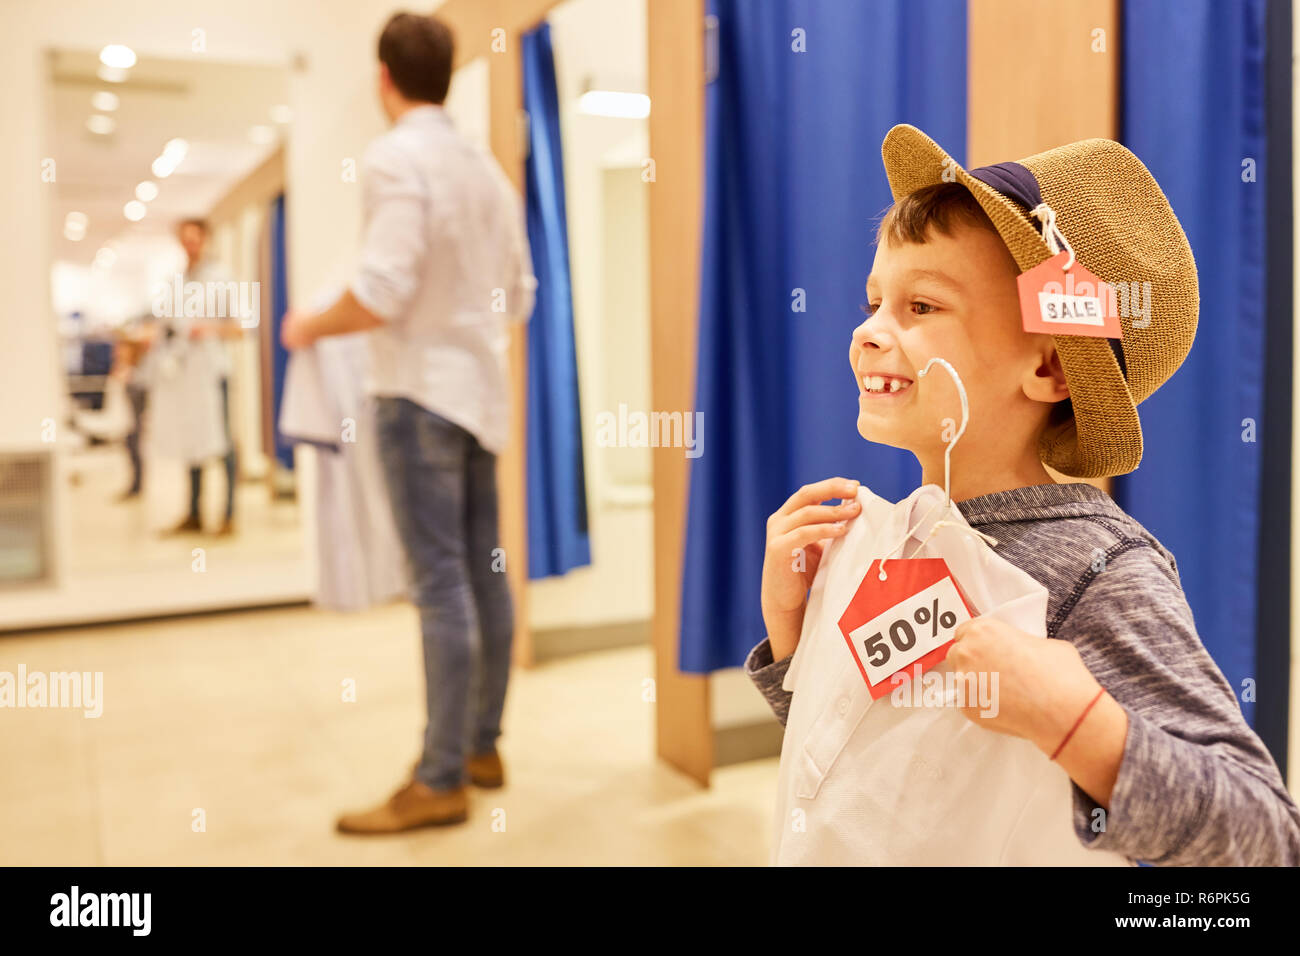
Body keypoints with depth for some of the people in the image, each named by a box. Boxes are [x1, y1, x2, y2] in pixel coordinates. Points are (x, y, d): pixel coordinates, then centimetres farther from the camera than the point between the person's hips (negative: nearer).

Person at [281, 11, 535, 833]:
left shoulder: (396, 157, -10)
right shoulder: (488, 167, 12)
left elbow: (384, 290, -19)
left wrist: (312, 328, -3)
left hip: (421, 388, -8)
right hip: (479, 387, 8)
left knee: (440, 584, -7)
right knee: (483, 572, 11)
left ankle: (441, 782, 0)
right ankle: (483, 745, 22)